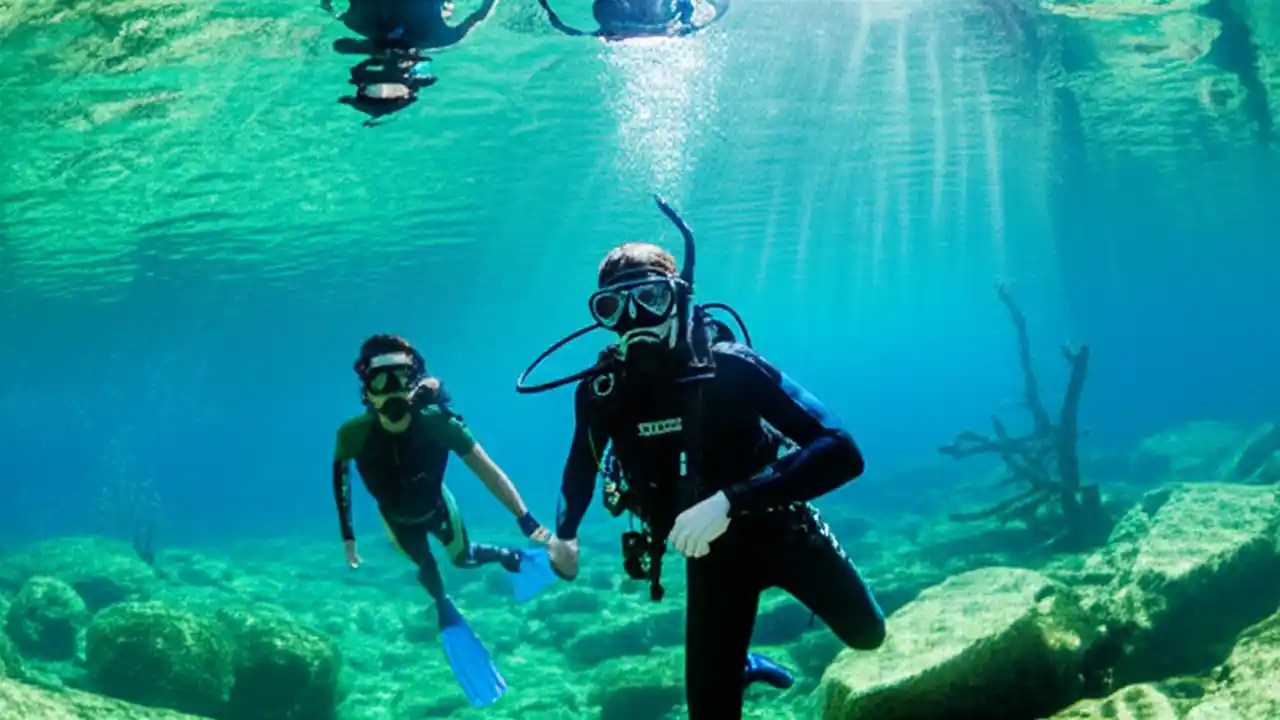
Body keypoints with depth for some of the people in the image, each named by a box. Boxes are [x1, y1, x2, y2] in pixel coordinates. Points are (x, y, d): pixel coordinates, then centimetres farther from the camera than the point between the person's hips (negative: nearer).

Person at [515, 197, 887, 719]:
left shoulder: (730, 367, -29)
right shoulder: (602, 392, -19)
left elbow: (842, 452, -38)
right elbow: (583, 462, 6)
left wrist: (730, 500, -46)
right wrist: (564, 534, 9)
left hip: (782, 529, -1)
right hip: (711, 554, 1)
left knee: (867, 636, 20)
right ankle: (736, 665, 33)